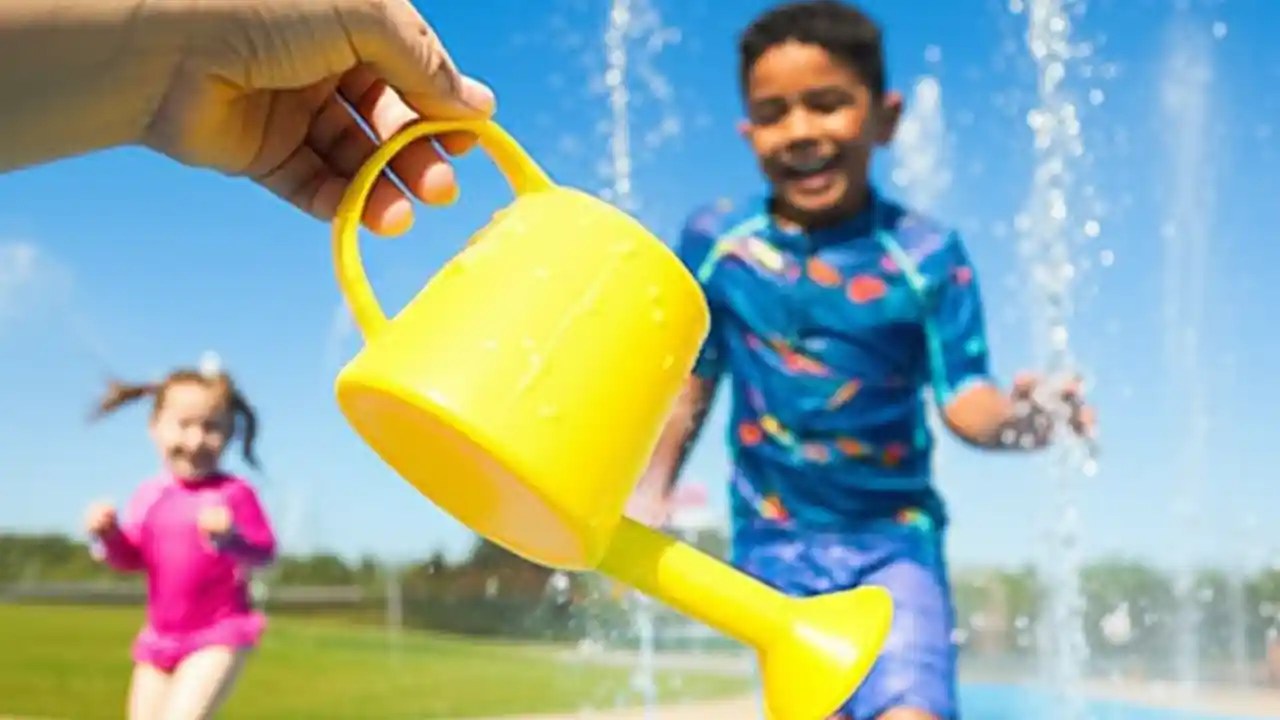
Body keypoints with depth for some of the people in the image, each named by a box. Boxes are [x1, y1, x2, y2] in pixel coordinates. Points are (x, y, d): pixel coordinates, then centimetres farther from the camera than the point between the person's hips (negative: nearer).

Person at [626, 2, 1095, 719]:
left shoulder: (927, 254, -11)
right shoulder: (716, 241, -5)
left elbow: (963, 397, -16)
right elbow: (692, 382, 6)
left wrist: (1015, 416, -38)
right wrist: (649, 493, 5)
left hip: (893, 538, -2)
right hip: (775, 540, 2)